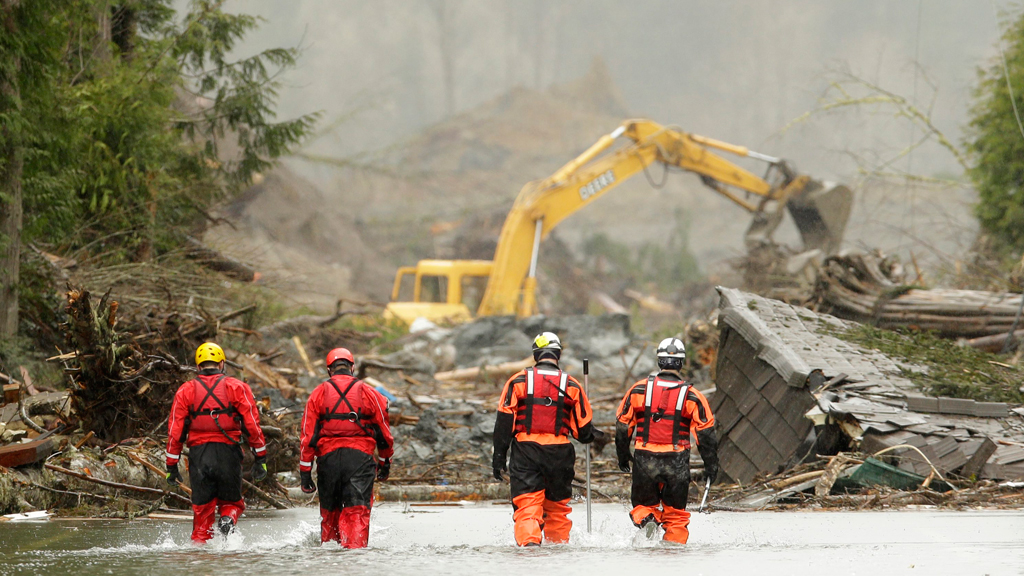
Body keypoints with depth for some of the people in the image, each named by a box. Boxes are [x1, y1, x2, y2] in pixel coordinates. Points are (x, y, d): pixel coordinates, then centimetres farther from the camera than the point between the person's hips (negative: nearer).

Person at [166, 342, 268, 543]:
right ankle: (228, 519, -16)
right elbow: (252, 424, -1)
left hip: (198, 453, 1)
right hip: (228, 452, -1)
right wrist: (260, 459, 3)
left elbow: (175, 430, 3)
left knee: (202, 510, 9)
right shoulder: (237, 387, 4)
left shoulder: (186, 390, 7)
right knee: (231, 502, 15)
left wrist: (172, 466, 7)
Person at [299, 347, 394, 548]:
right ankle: (354, 547, -23)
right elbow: (384, 433, 12)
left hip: (328, 456, 1)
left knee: (329, 509, 17)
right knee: (357, 509, -7)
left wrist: (305, 472, 5)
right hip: (360, 456, -1)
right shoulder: (369, 393, 7)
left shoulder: (318, 394, 6)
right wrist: (385, 462, 26)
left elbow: (308, 435, 2)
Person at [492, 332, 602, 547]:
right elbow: (584, 430, 8)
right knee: (557, 503, 18)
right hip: (559, 453, 1)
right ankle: (558, 542, 24)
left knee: (527, 502, -7)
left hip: (525, 449, -1)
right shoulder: (570, 385, 4)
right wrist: (591, 435, 32)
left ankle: (528, 539, -27)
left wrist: (499, 456, 1)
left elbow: (504, 420, -2)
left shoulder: (519, 381, 2)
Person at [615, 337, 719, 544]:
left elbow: (622, 424, 7)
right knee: (675, 512, 13)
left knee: (643, 503, 16)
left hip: (644, 458, 0)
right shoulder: (691, 396, -2)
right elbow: (705, 432, -2)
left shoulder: (639, 389, 1)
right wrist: (711, 465, 7)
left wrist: (622, 455, 20)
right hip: (677, 462, 0)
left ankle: (646, 520, -15)